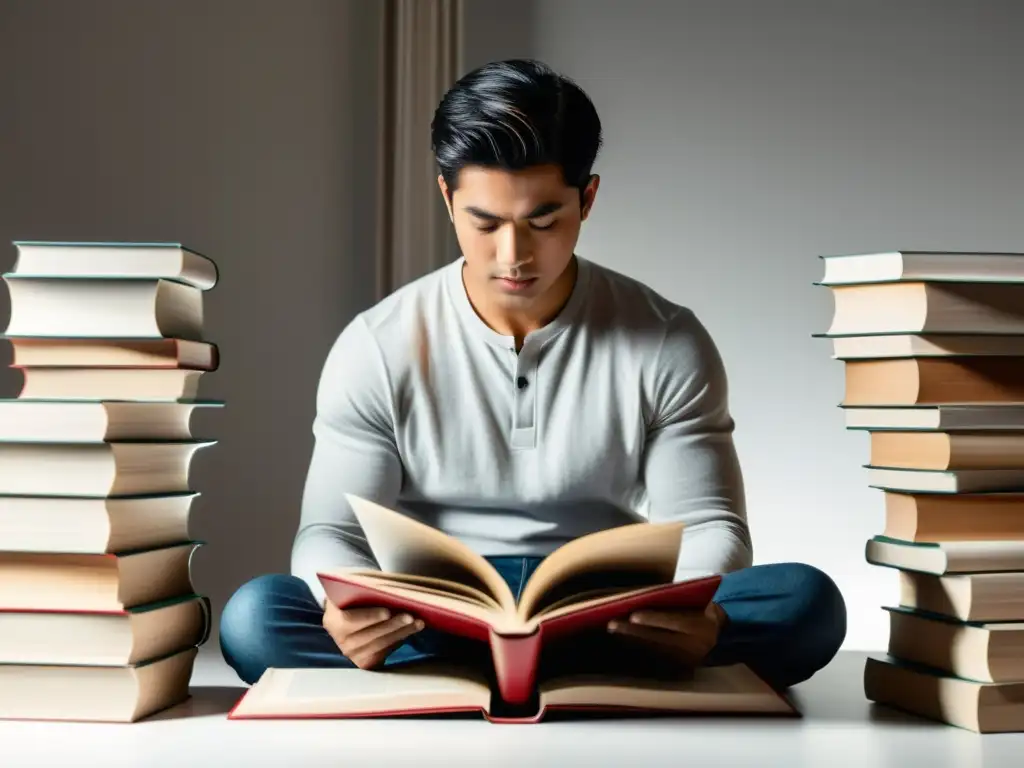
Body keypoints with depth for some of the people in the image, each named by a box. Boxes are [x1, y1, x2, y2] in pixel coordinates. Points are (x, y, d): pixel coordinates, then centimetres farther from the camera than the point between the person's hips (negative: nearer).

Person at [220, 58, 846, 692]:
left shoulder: (667, 343, -3)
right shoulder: (377, 348, -4)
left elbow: (709, 524, -2)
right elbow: (330, 531, -4)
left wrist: (694, 610, -27)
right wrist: (348, 605, -29)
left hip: (612, 627, 1)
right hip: (435, 630, 0)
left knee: (806, 602, -26)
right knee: (254, 617, -28)